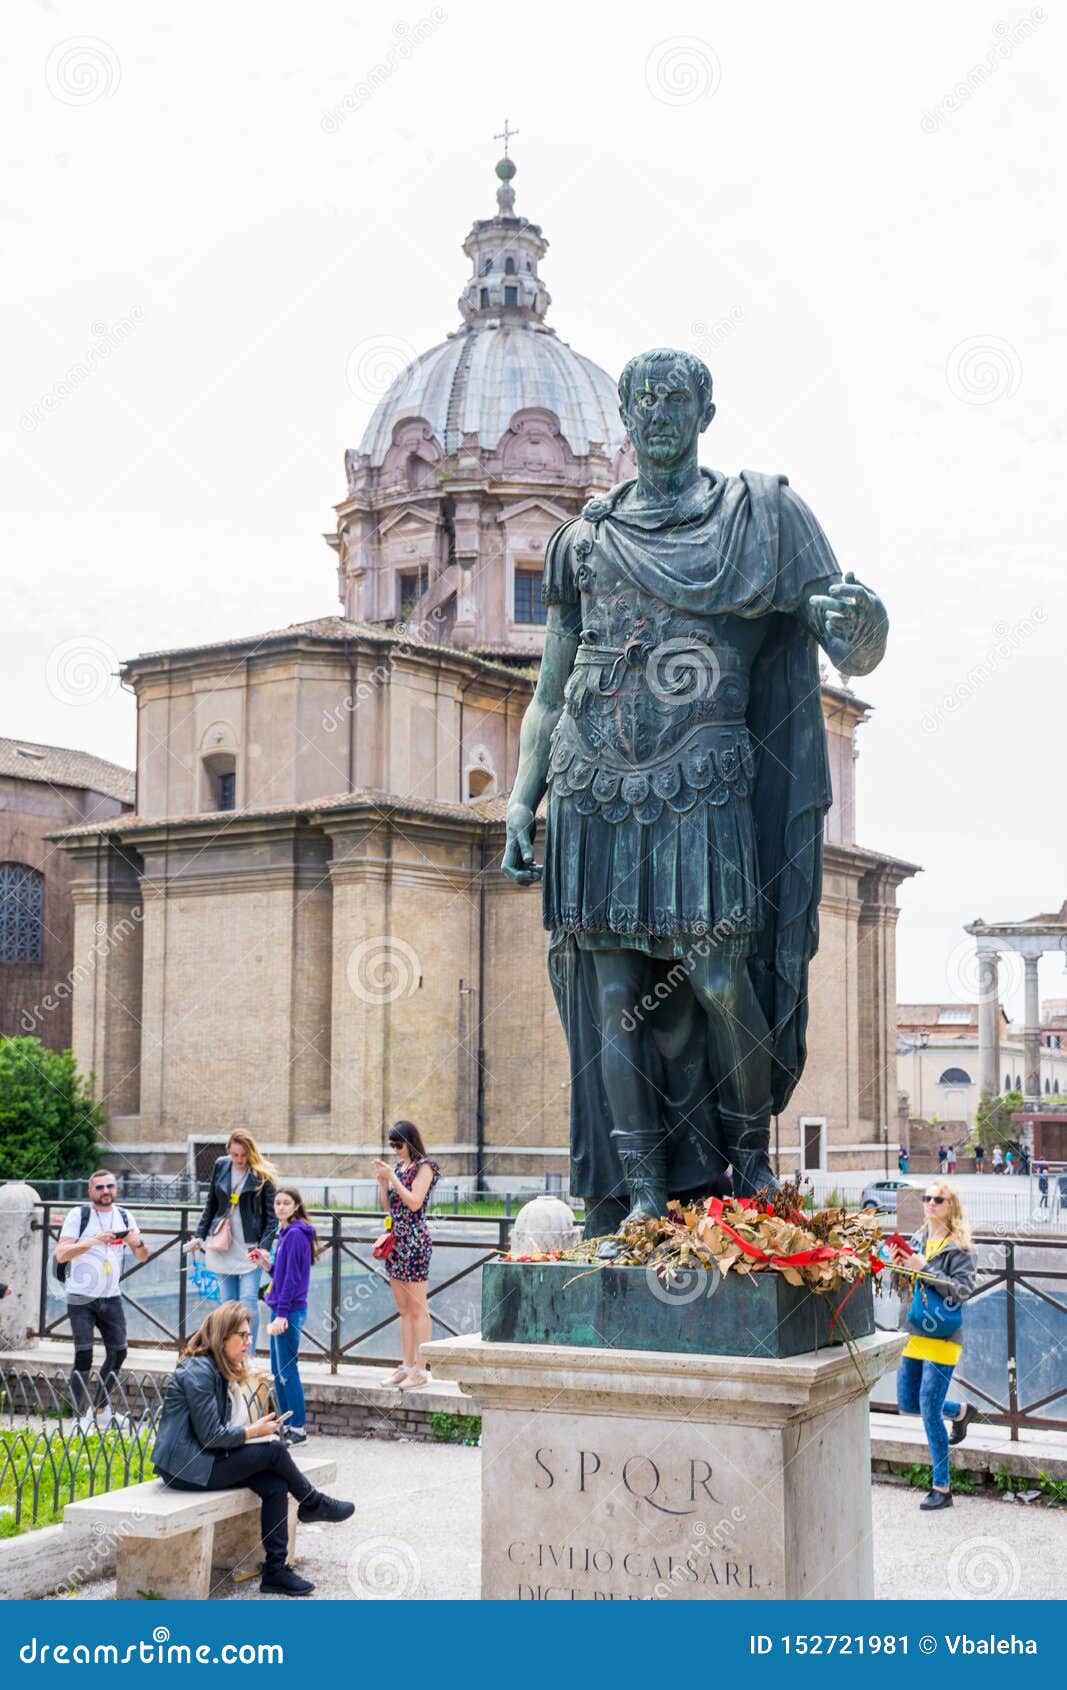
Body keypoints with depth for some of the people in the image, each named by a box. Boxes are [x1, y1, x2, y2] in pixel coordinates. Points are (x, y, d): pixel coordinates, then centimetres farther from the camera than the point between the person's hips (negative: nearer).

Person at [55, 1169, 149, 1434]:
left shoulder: (123, 1216, 7)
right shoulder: (79, 1216, -7)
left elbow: (143, 1257, 6)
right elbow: (61, 1254, -17)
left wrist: (138, 1242, -16)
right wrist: (93, 1241, -29)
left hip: (111, 1297, 5)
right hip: (81, 1298, -5)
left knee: (118, 1352, 6)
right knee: (83, 1356, -11)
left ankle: (100, 1406, 23)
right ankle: (81, 1416, -4)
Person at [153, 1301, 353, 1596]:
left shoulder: (221, 1371, 14)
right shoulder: (197, 1372, -17)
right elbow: (210, 1437, -20)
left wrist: (259, 1427, -1)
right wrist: (254, 1431, -10)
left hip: (204, 1459, 9)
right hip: (185, 1468, -9)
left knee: (275, 1484, -11)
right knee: (274, 1450, -15)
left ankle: (276, 1571, -9)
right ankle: (313, 1505, 10)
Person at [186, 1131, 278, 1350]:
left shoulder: (263, 1176, -4)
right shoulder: (221, 1167, 7)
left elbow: (271, 1216, -4)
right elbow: (211, 1205, 16)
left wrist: (264, 1247, -15)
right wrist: (200, 1236, 11)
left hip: (250, 1248, -4)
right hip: (222, 1247, 4)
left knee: (248, 1303, -11)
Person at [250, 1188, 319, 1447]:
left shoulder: (295, 1234, -15)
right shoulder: (285, 1233, 14)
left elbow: (292, 1277, -19)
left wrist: (282, 1314, -21)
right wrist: (268, 1264, 4)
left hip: (290, 1311, -10)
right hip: (280, 1310, 10)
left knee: (287, 1370, -5)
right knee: (278, 1370, 13)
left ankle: (299, 1429, 0)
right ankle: (287, 1425, 21)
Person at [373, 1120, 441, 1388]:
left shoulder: (424, 1167, -7)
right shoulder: (399, 1167, 15)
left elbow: (414, 1203, -17)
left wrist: (392, 1177, -15)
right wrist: (382, 1183, 2)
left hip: (415, 1240, -8)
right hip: (396, 1239, 8)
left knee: (417, 1308, -5)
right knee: (403, 1309, 10)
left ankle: (420, 1369, -3)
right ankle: (407, 1365, 14)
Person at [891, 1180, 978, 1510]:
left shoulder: (960, 1247, -9)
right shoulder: (917, 1240, 9)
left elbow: (963, 1288, -19)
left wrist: (924, 1269, -23)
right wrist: (900, 1266, -6)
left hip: (941, 1337, -7)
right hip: (912, 1333, 7)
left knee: (930, 1411, -8)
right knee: (908, 1404, 14)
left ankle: (942, 1489, 4)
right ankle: (961, 1411, 43)